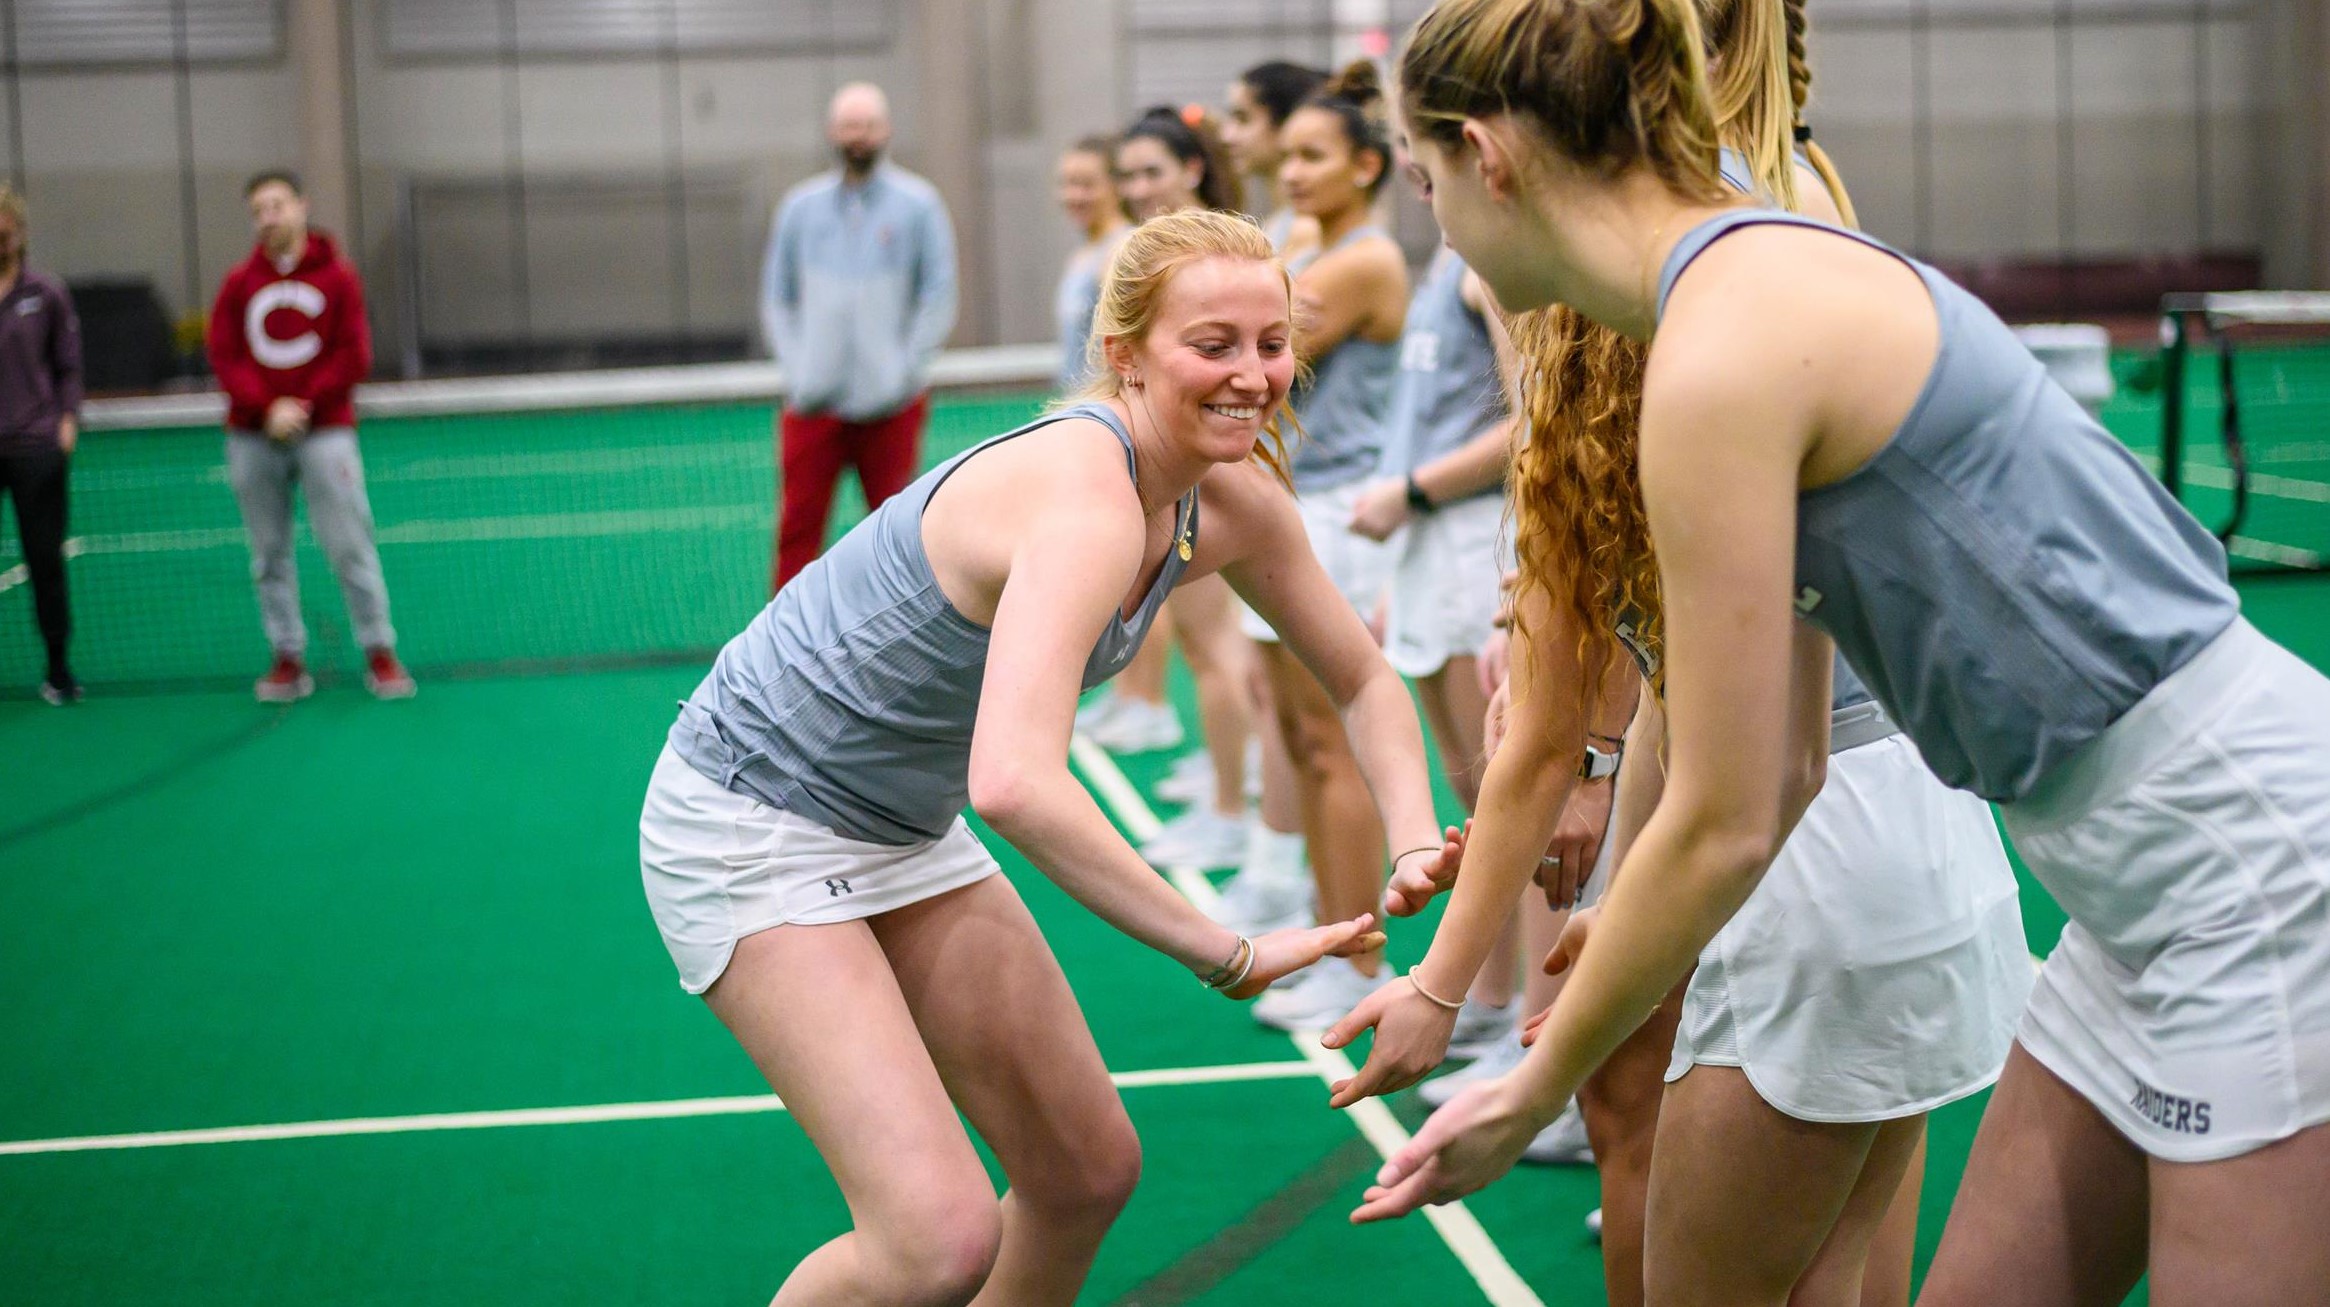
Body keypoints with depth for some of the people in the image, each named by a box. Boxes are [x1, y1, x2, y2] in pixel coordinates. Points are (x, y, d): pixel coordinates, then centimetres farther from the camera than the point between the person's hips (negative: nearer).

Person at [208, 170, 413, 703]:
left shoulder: (337, 276, 1)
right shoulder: (239, 283, 7)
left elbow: (354, 355, -4)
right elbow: (224, 357, 1)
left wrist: (304, 406, -13)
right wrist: (267, 407, -14)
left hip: (324, 432, -3)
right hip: (252, 438, 3)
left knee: (349, 545, -5)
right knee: (270, 554, 5)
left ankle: (379, 653, 2)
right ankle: (288, 658, 11)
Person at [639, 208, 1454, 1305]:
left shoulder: (1234, 506, -5)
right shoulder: (1086, 503, -32)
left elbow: (1365, 684, 10)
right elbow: (1015, 785, -46)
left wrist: (1416, 842, -9)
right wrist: (1228, 955, -43)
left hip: (908, 828, 9)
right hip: (749, 829, -9)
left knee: (1087, 1172, 13)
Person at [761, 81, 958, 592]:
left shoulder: (918, 204, 2)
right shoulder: (800, 206, 8)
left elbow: (939, 299, 1)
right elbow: (776, 297, 12)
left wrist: (902, 369, -8)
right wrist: (797, 369, 0)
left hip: (891, 403, -1)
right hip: (814, 402, 1)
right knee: (797, 528, -5)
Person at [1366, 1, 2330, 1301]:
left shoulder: (1723, 351, -19)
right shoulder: (1777, 286, 10)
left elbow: (1724, 826, -15)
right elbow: (1782, 774, 16)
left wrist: (1532, 1094, -3)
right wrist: (1615, 938, 28)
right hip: (2160, 895, 9)